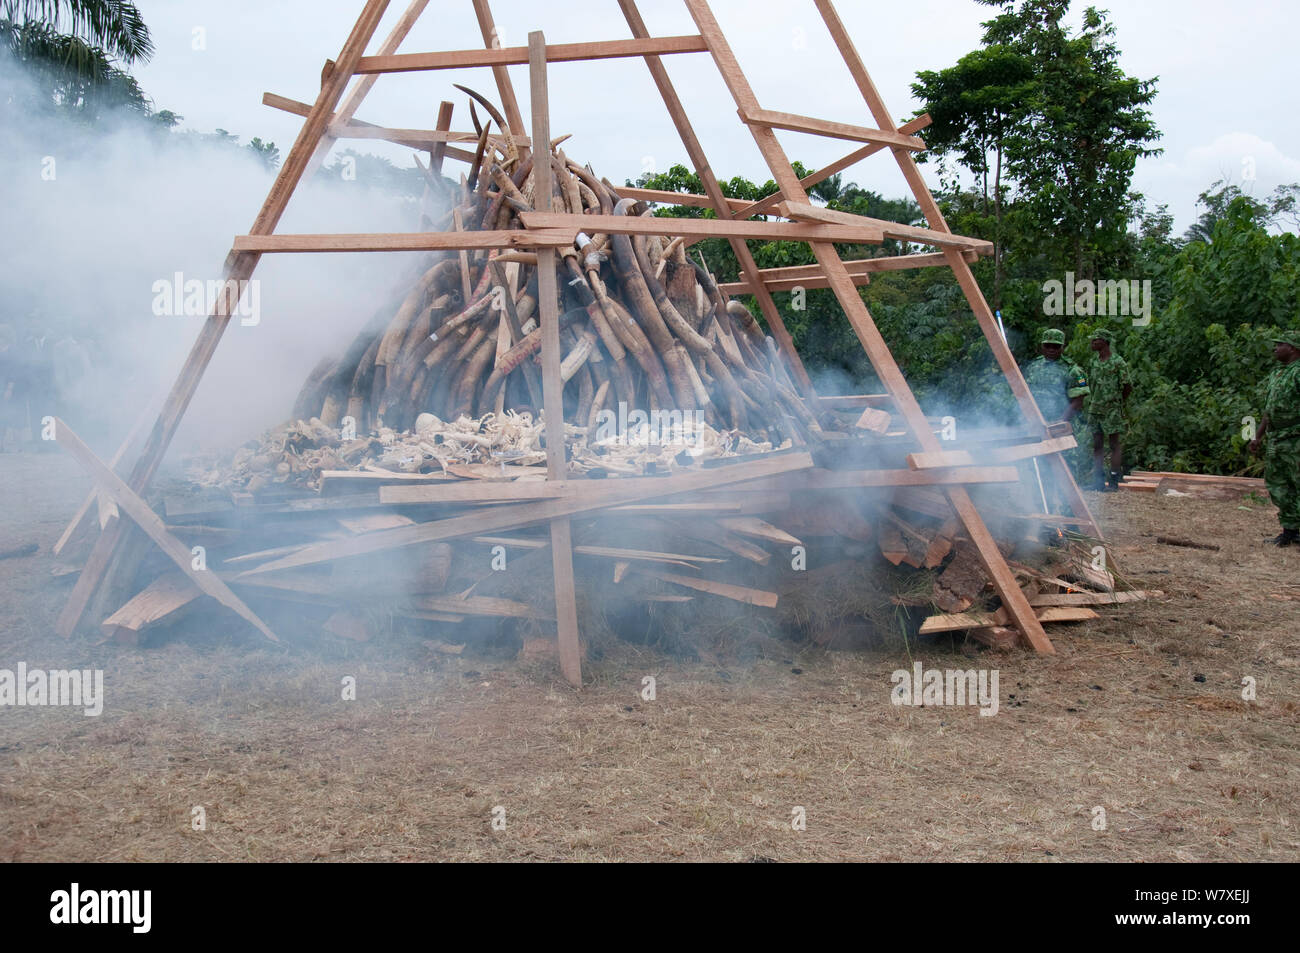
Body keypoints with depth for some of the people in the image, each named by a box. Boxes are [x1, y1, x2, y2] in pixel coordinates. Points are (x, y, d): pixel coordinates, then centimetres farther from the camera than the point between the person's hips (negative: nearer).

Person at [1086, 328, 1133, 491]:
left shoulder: (1118, 363, -10)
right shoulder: (1093, 361, 10)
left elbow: (1128, 386, -6)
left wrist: (1117, 402, 2)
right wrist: (1096, 400, 14)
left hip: (1112, 410, -7)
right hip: (1095, 409, 7)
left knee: (1116, 446, -2)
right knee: (1097, 446, 6)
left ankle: (1114, 482, -1)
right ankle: (1098, 481, 11)